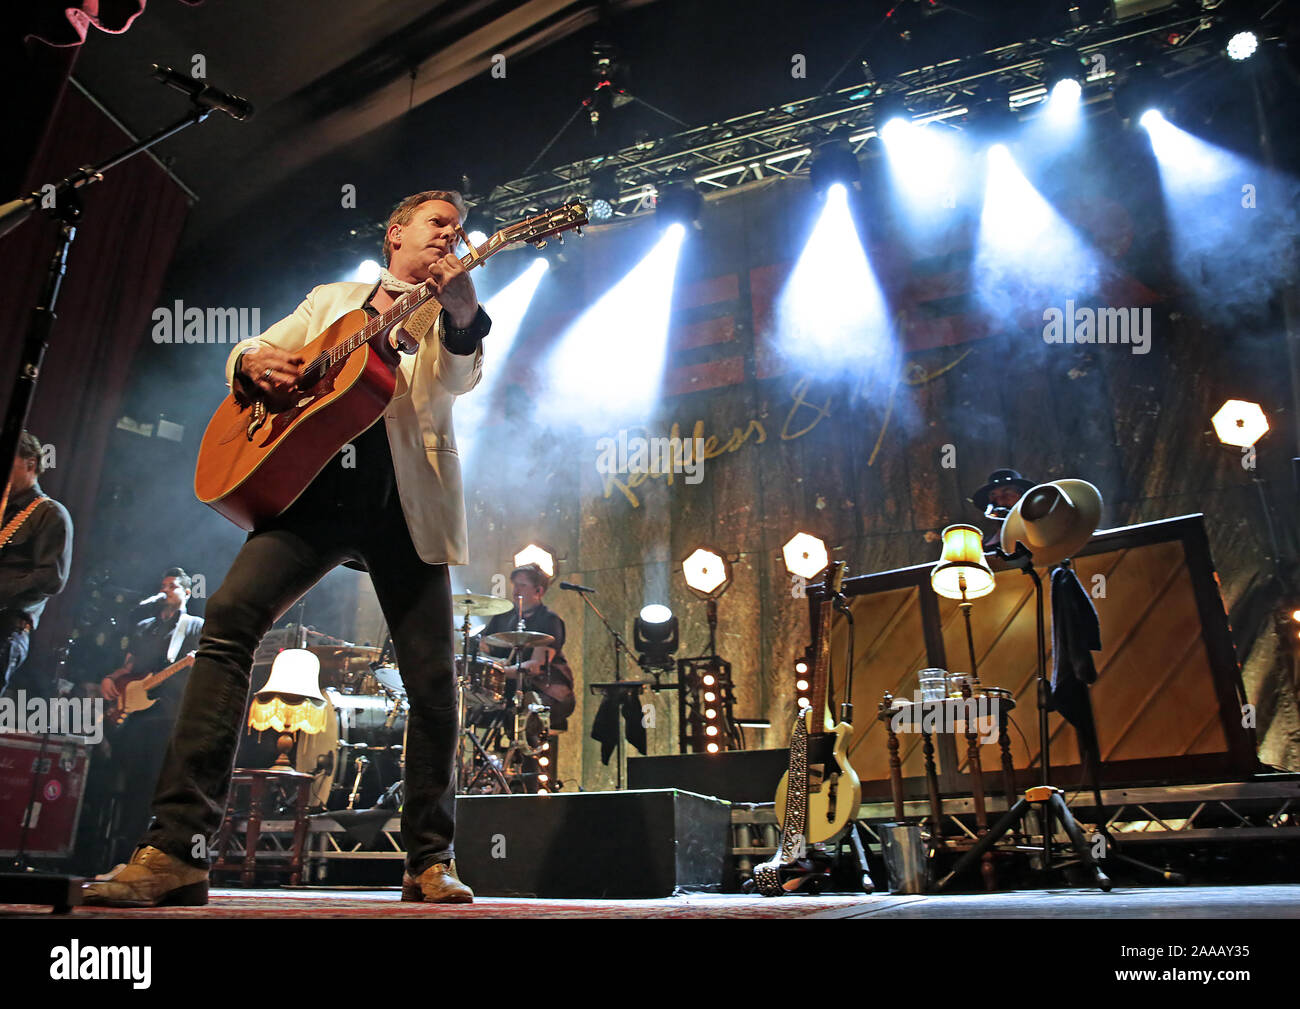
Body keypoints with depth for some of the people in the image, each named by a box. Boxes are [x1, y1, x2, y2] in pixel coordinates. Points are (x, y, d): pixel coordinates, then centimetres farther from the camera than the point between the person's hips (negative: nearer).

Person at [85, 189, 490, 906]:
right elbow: (250, 352, 26)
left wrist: (462, 317, -24)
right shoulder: (333, 300, 24)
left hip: (406, 500, -1)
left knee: (433, 679, -7)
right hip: (313, 484, 1)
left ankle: (430, 860, 9)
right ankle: (177, 849, -14)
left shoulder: (451, 307, 18)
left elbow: (458, 379, -3)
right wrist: (254, 364, 1)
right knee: (227, 621, -18)